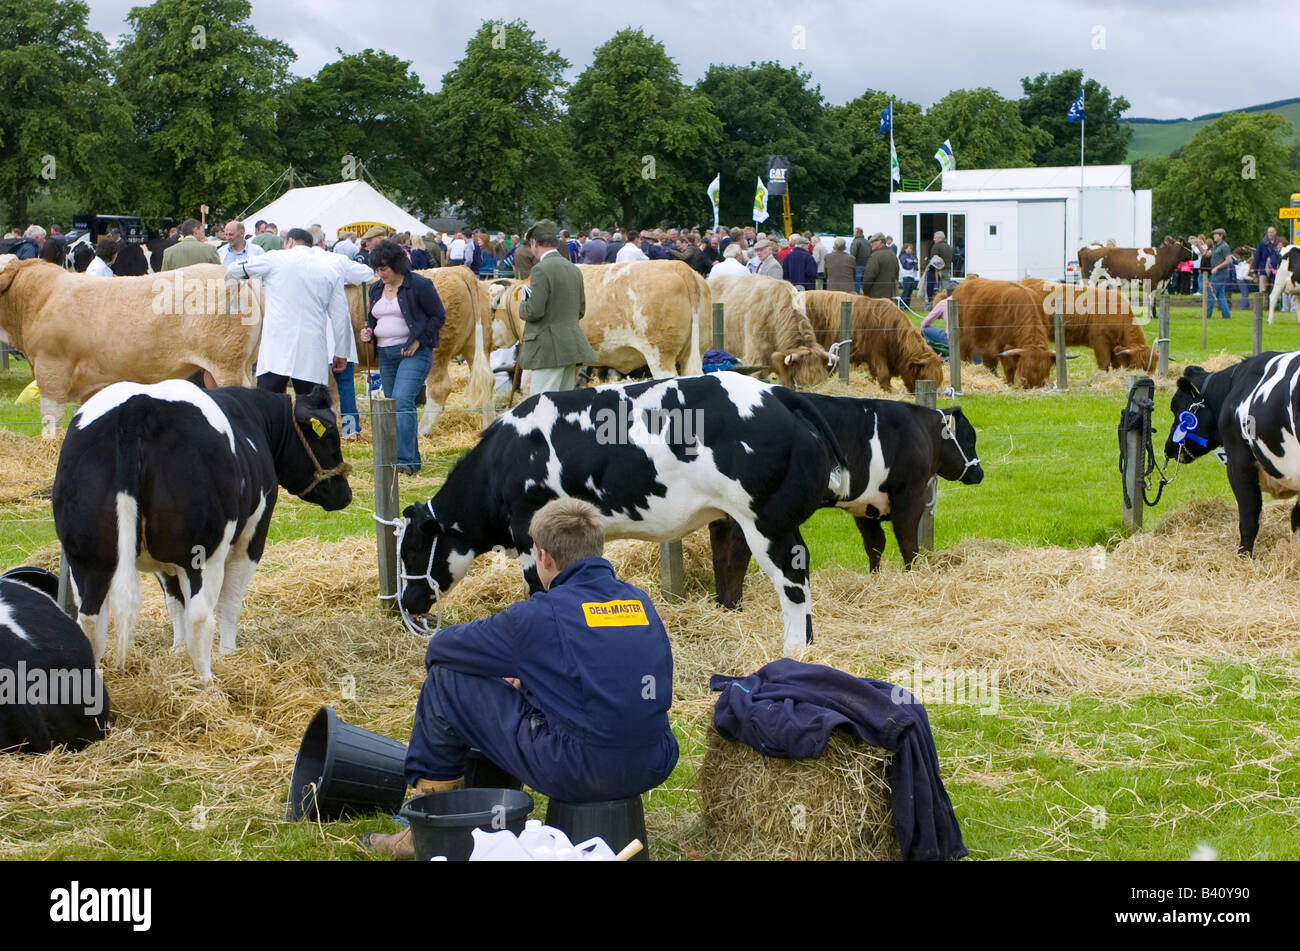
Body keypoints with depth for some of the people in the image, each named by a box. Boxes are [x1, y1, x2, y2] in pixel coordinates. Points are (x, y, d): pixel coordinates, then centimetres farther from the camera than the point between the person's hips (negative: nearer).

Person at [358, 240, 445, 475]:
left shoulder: (419, 285, -8)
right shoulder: (376, 289, 13)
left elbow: (439, 316, -5)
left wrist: (418, 341, -14)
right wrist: (368, 330, 3)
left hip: (413, 352, -8)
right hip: (385, 354, 8)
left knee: (402, 401, -20)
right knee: (393, 405, 8)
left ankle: (406, 461, -24)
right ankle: (410, 459, 17)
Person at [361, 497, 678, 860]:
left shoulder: (541, 615, -8)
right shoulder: (641, 602, 9)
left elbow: (441, 647, 5)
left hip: (580, 772, -7)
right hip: (655, 768, 7)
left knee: (446, 683, 8)